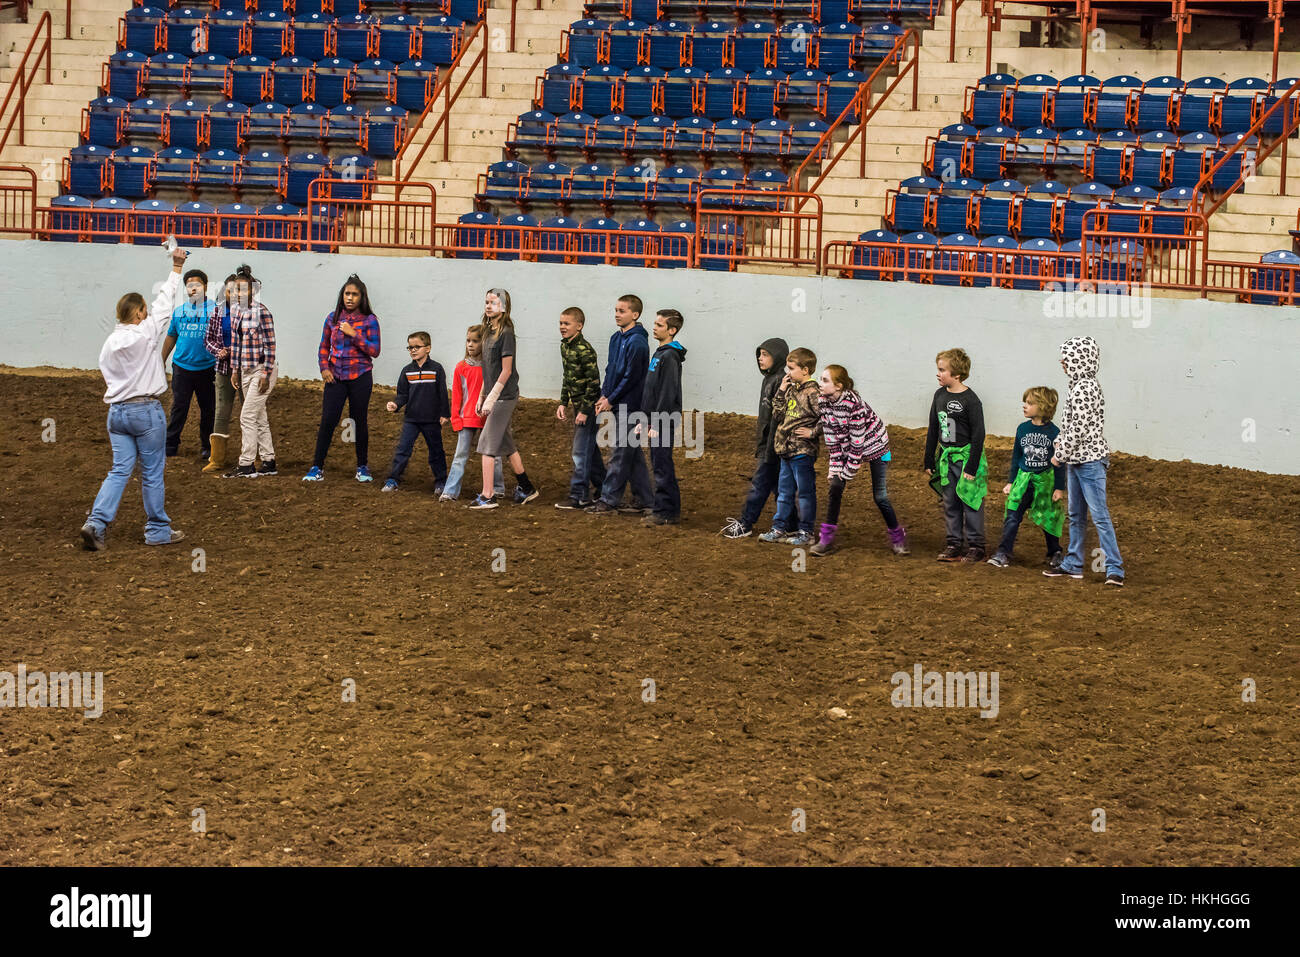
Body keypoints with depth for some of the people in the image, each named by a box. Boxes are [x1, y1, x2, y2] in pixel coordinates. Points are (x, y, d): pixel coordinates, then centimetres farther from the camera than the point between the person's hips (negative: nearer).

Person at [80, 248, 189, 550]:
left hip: (117, 410, 6)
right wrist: (176, 268, 8)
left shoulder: (109, 343, 9)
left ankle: (96, 522, -9)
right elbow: (164, 303, -2)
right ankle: (158, 530, 12)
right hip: (146, 410, -6)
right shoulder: (144, 334, -10)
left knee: (119, 471, 6)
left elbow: (108, 380, 13)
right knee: (152, 473, 4)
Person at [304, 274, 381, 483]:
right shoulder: (333, 318, 8)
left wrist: (354, 334, -14)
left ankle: (362, 467, 18)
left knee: (360, 421, 4)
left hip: (360, 378, -2)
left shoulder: (369, 320, -1)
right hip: (335, 377, 2)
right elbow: (324, 347, 15)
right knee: (327, 420, -5)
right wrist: (324, 368, -1)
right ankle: (317, 468, -1)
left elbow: (374, 351, -7)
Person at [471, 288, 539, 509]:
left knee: (487, 445, -8)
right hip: (494, 396, 9)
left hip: (504, 397, -9)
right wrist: (481, 397, 16)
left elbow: (506, 371, -16)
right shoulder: (488, 331, 13)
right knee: (506, 445, 15)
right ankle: (526, 488, 25)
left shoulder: (506, 333, -13)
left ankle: (487, 497, -6)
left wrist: (491, 398, -18)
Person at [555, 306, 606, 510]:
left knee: (581, 451, -7)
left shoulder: (585, 350, -19)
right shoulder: (564, 346, 10)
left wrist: (584, 410, -20)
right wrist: (563, 403, 15)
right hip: (577, 404, 9)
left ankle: (578, 496, -3)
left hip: (589, 405, -9)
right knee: (590, 449, 16)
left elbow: (593, 382, -20)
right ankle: (601, 489, 26)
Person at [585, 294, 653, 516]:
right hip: (617, 405, 9)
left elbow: (631, 377, -17)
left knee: (621, 454, -3)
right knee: (632, 453, 12)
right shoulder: (616, 338, 12)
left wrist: (611, 400, -12)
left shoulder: (637, 343, -16)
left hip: (630, 406, -9)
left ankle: (609, 500, 0)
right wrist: (604, 396, 6)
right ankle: (643, 499, 18)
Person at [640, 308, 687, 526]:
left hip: (665, 421, -10)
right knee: (659, 465, 12)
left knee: (662, 466, -6)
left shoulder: (669, 356, -15)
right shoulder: (659, 354, 16)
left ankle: (666, 512, -2)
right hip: (657, 420, 10)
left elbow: (668, 393, -19)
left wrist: (657, 424, -20)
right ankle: (667, 510, 17)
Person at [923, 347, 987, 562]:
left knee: (970, 501, -2)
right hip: (946, 456, 7)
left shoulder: (970, 400, -14)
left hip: (966, 455, -7)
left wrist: (972, 466, -15)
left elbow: (978, 434, -13)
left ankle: (976, 546, 5)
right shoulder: (940, 395, 7)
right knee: (950, 502, 9)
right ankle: (954, 544, 15)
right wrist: (929, 460, 14)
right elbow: (933, 429, 14)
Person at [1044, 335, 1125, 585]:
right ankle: (1073, 564, 25)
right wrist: (1060, 441, 9)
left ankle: (1115, 568, -9)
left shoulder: (1083, 389, -19)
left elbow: (1078, 429, -21)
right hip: (1077, 461, 10)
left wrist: (1060, 455, -12)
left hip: (1089, 461, -10)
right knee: (1076, 515, 16)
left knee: (1100, 515, -9)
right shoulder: (1084, 385, 12)